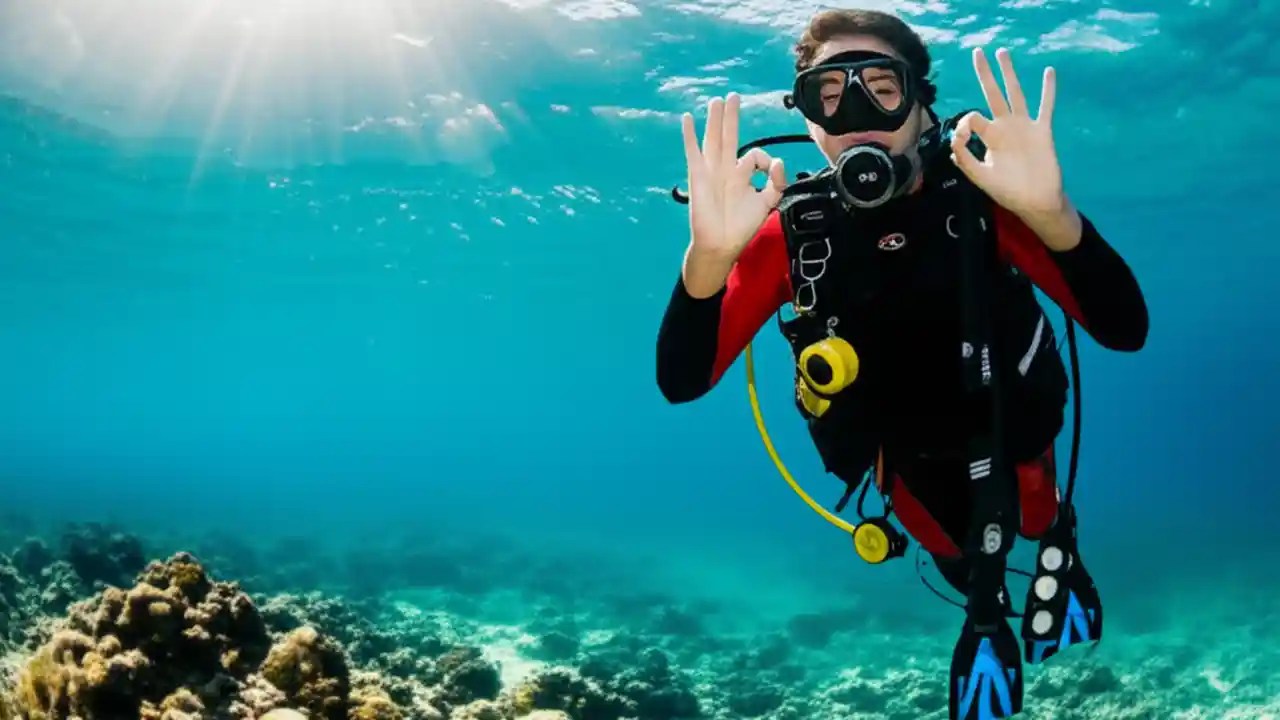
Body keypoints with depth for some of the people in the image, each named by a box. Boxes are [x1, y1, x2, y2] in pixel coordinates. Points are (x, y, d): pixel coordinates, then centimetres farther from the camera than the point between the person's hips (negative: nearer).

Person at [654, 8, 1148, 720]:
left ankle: (1056, 540, 61)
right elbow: (681, 383, -33)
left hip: (1006, 428, -1)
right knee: (965, 569, 24)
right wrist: (710, 253, -52)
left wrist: (1051, 212, -57)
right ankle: (988, 613, 61)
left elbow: (1124, 330, -38)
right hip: (907, 456, 1)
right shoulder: (789, 231, -26)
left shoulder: (983, 195, -29)